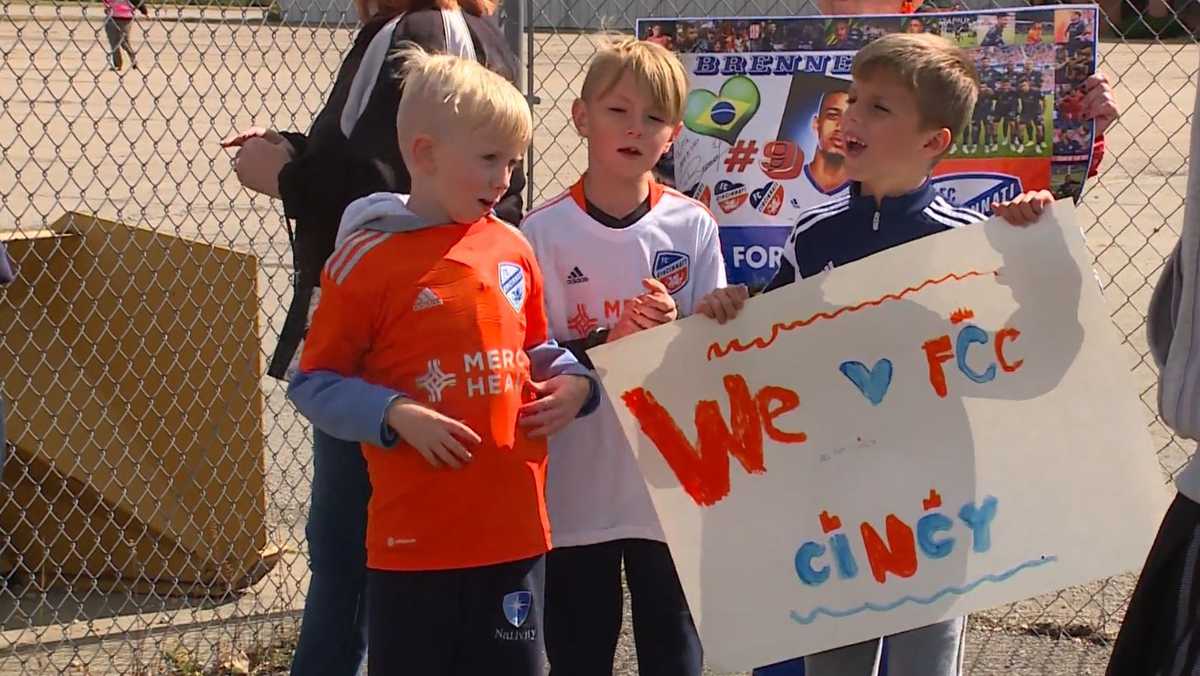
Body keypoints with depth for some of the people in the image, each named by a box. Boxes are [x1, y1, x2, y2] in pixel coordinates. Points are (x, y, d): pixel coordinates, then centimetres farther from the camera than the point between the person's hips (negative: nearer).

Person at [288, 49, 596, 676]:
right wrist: (395, 414, -19)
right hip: (414, 539, -4)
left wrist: (574, 381, 1)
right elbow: (313, 383, -5)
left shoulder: (513, 249, 6)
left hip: (514, 528, 5)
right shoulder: (368, 258, -9)